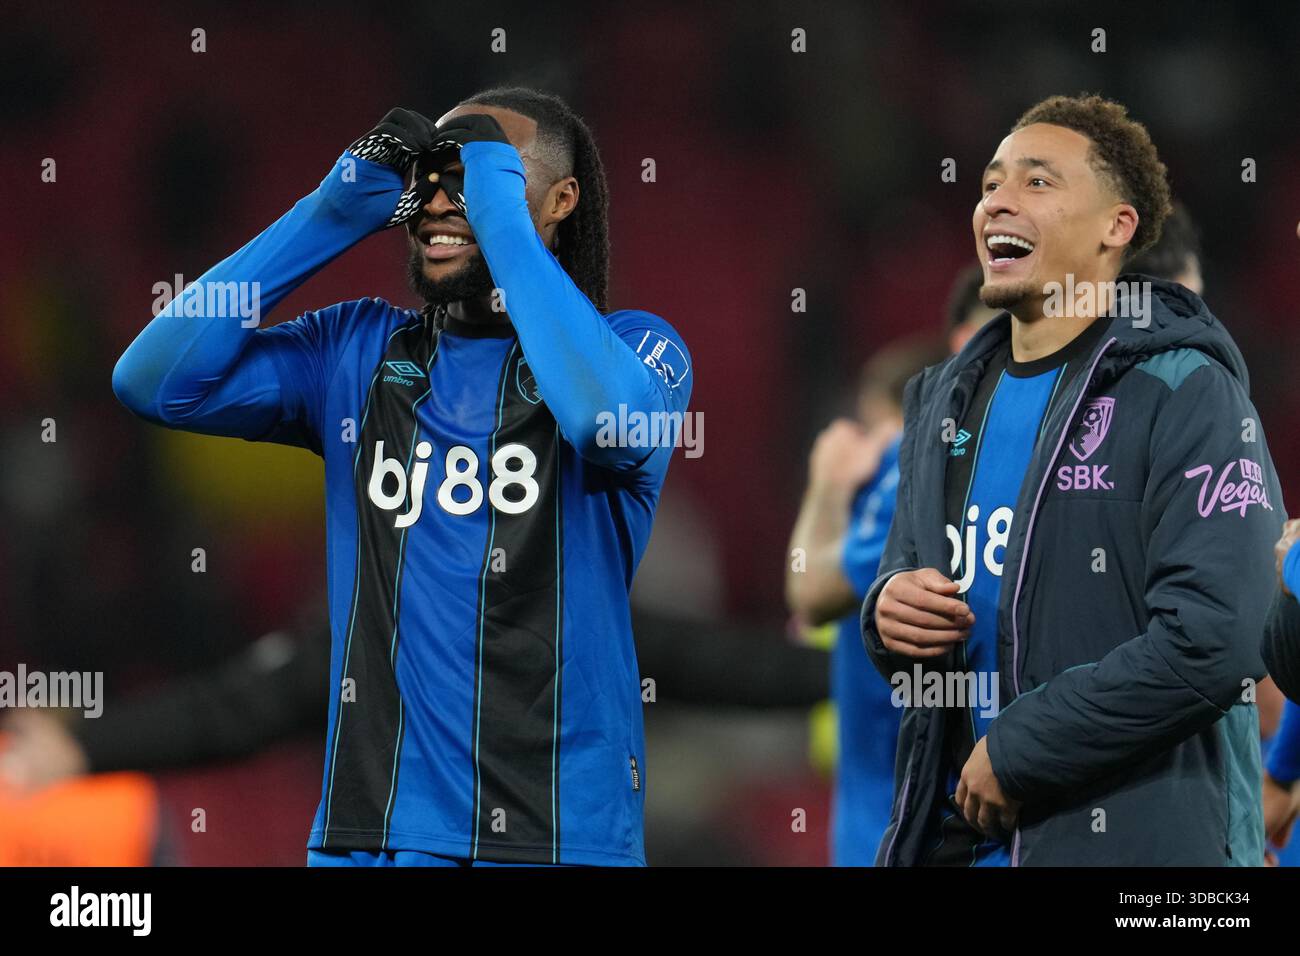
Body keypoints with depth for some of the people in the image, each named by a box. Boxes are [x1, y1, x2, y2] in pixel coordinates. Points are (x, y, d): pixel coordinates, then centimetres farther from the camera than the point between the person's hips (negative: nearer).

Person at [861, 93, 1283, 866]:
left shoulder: (1184, 392, -10)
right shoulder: (944, 401, 12)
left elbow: (1213, 644, -21)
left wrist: (1013, 752, -17)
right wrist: (889, 614, -3)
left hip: (1133, 838, -6)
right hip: (952, 832, 6)